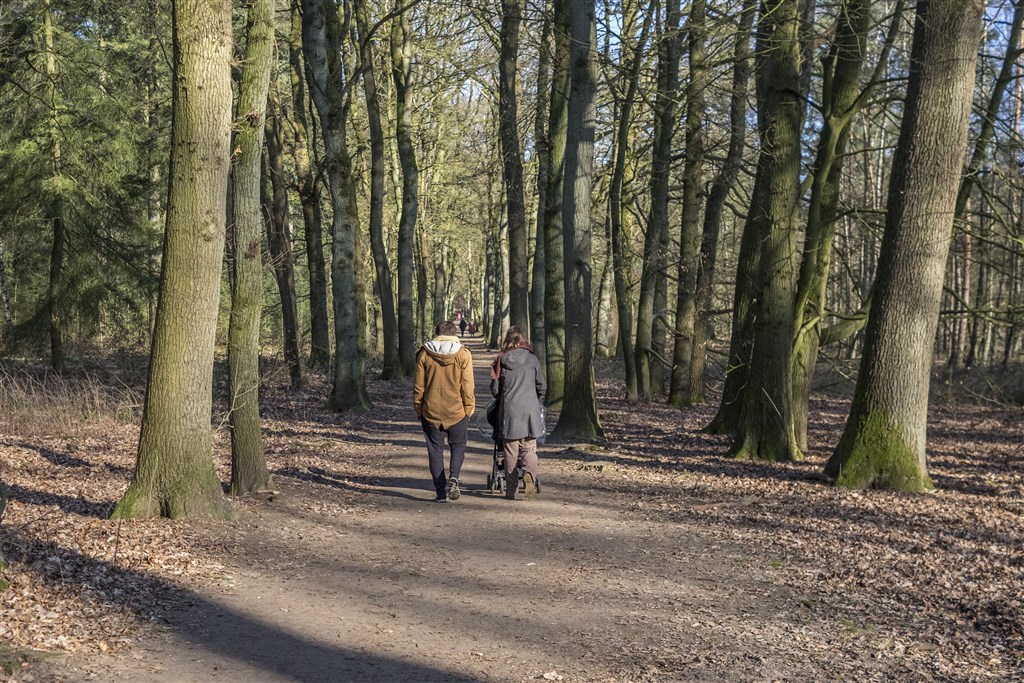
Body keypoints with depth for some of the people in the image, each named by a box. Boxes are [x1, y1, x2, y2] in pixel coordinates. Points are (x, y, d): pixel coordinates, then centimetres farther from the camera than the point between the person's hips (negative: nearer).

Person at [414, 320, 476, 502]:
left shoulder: (424, 354, 0)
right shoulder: (463, 354, -4)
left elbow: (418, 386, 2)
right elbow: (467, 386, -5)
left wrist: (418, 408, 11)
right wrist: (469, 408, 6)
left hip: (431, 412, 1)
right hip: (457, 412, -1)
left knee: (435, 450, 9)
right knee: (458, 446, 15)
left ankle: (441, 492, 7)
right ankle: (453, 478, -10)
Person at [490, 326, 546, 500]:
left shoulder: (501, 361, -1)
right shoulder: (532, 359, 0)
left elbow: (495, 389, 3)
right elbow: (542, 387, 5)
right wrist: (538, 403, 23)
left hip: (508, 412, 0)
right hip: (530, 411, 0)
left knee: (510, 453, 8)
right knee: (529, 449, 6)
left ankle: (511, 490, 8)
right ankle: (529, 474, -23)